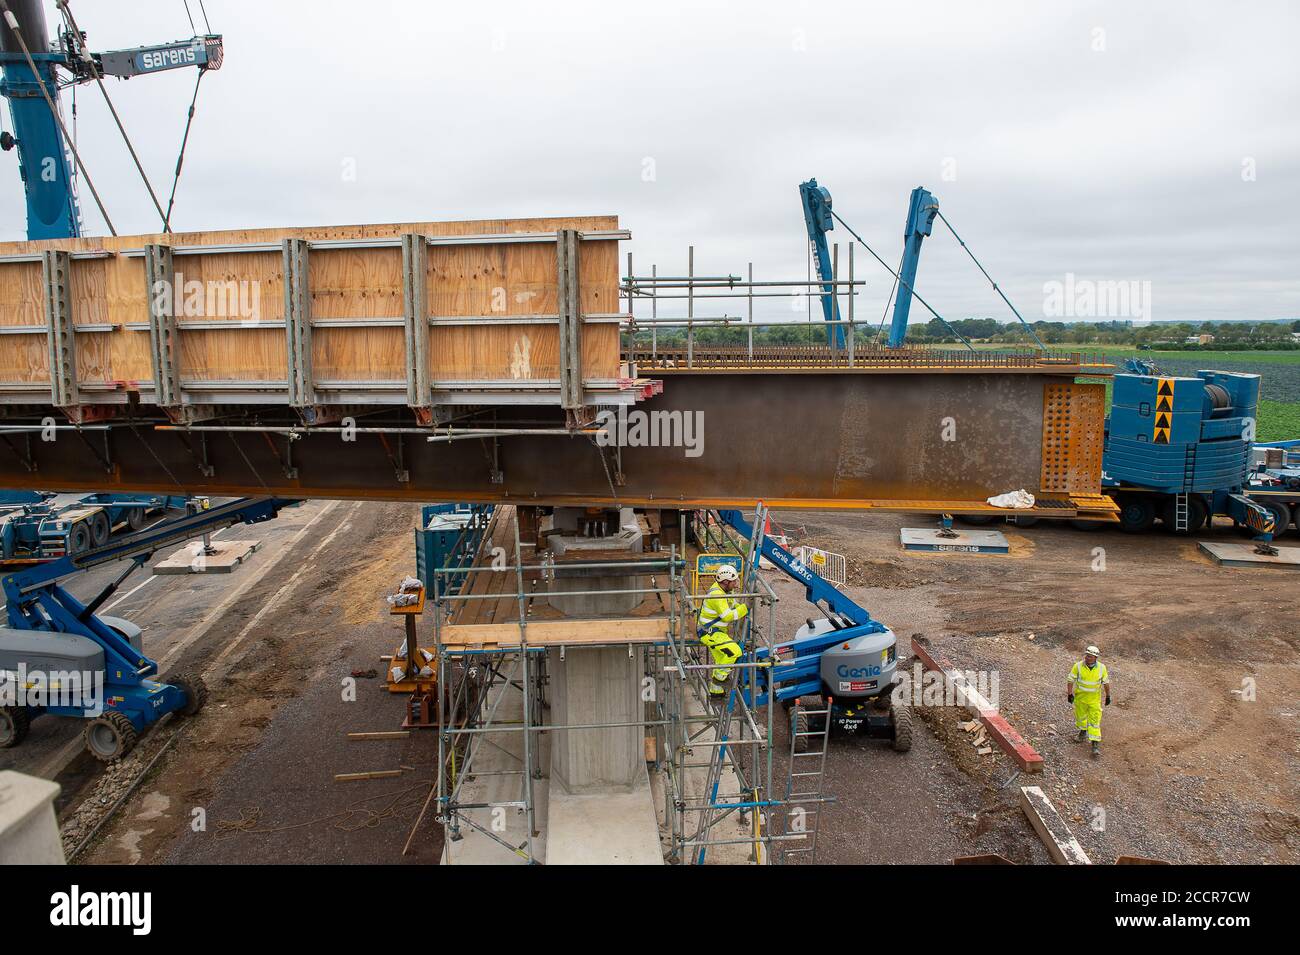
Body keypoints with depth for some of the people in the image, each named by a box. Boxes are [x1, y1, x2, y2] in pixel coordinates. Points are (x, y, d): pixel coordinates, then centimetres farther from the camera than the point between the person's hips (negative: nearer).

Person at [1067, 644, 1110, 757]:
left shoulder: (1101, 667, -13)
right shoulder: (1078, 666, -16)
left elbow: (1106, 682, 1)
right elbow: (1071, 680, -10)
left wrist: (1108, 696, 7)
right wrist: (1070, 694, -15)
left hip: (1094, 698, -1)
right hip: (1080, 696, 1)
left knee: (1094, 720, -5)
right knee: (1080, 715, 19)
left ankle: (1096, 744, -3)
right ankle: (1083, 732, 46)